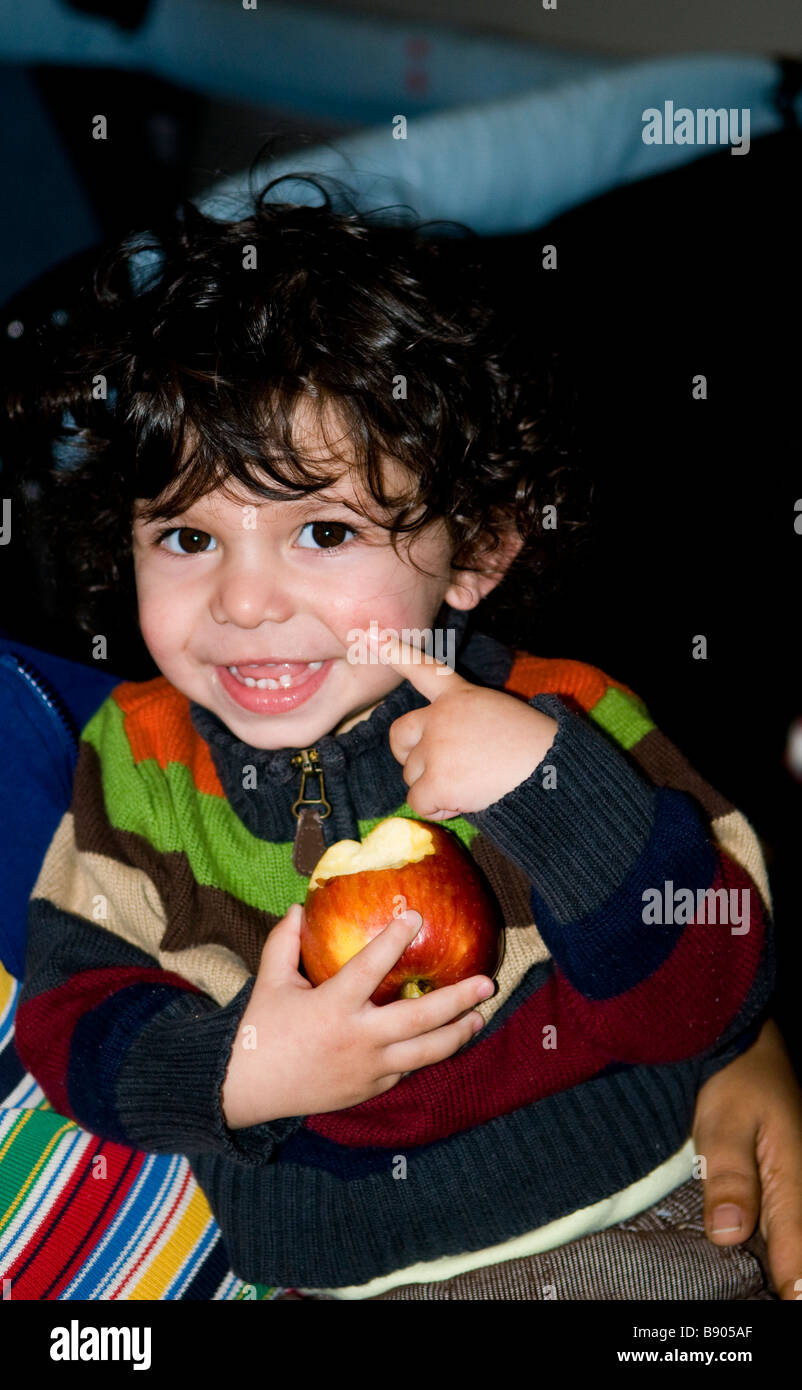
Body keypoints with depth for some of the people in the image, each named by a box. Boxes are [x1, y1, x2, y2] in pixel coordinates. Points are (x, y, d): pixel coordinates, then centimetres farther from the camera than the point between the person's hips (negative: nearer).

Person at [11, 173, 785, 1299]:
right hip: (315, 1266, 3)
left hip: (620, 1235, -3)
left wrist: (556, 789, -26)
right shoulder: (138, 761, 0)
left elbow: (712, 1006, -14)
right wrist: (232, 1073, -19)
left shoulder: (568, 728, -10)